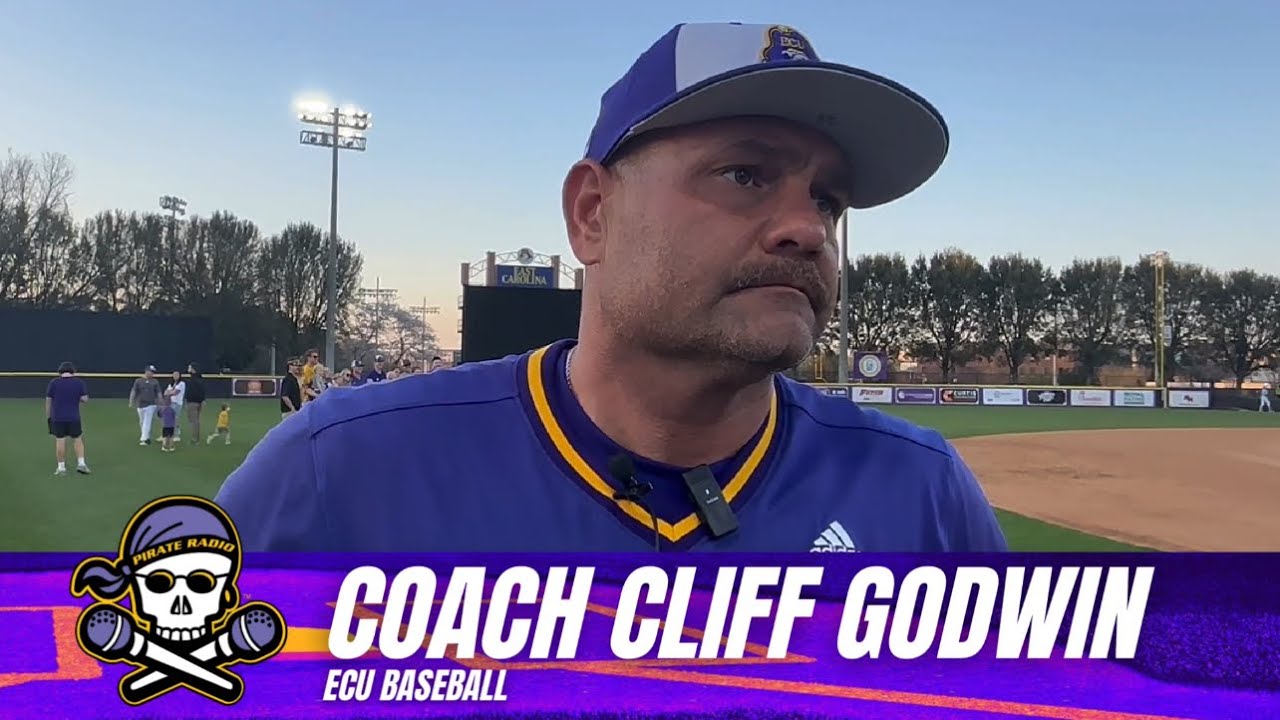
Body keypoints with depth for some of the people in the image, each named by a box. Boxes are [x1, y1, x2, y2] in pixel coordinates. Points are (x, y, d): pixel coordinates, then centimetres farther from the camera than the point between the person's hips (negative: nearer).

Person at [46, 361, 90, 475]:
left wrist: (48, 417, 9)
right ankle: (81, 463, 2)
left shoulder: (54, 382, -1)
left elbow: (48, 401, 1)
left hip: (57, 418, 0)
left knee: (60, 441, 3)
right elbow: (85, 399, -4)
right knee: (78, 439, 11)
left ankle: (61, 468, 7)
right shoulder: (79, 382, -1)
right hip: (74, 417, 0)